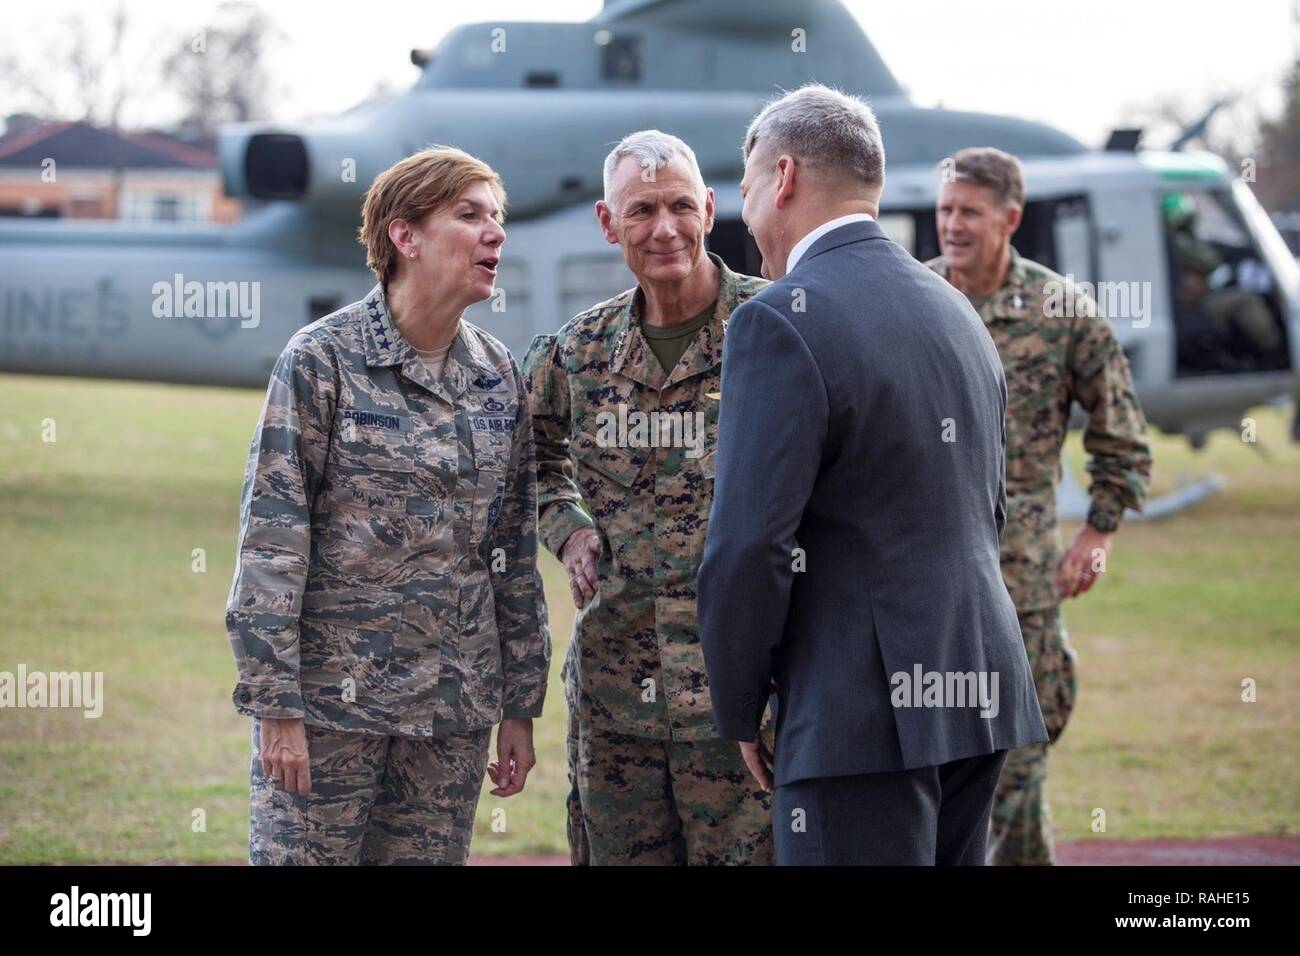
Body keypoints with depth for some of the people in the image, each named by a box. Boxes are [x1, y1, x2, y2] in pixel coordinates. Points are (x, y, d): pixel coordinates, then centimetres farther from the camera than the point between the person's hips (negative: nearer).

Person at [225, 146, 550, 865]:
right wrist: (274, 703, -14)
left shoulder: (499, 376, 9)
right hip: (333, 694, -5)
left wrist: (521, 705, 12)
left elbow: (515, 551, 13)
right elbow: (270, 536, -10)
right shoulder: (323, 359, -7)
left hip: (455, 704, 5)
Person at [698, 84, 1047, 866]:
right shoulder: (957, 313, 14)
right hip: (978, 699, 8)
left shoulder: (782, 322, -12)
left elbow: (746, 547, -16)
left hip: (864, 713, -8)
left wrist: (741, 710, -4)